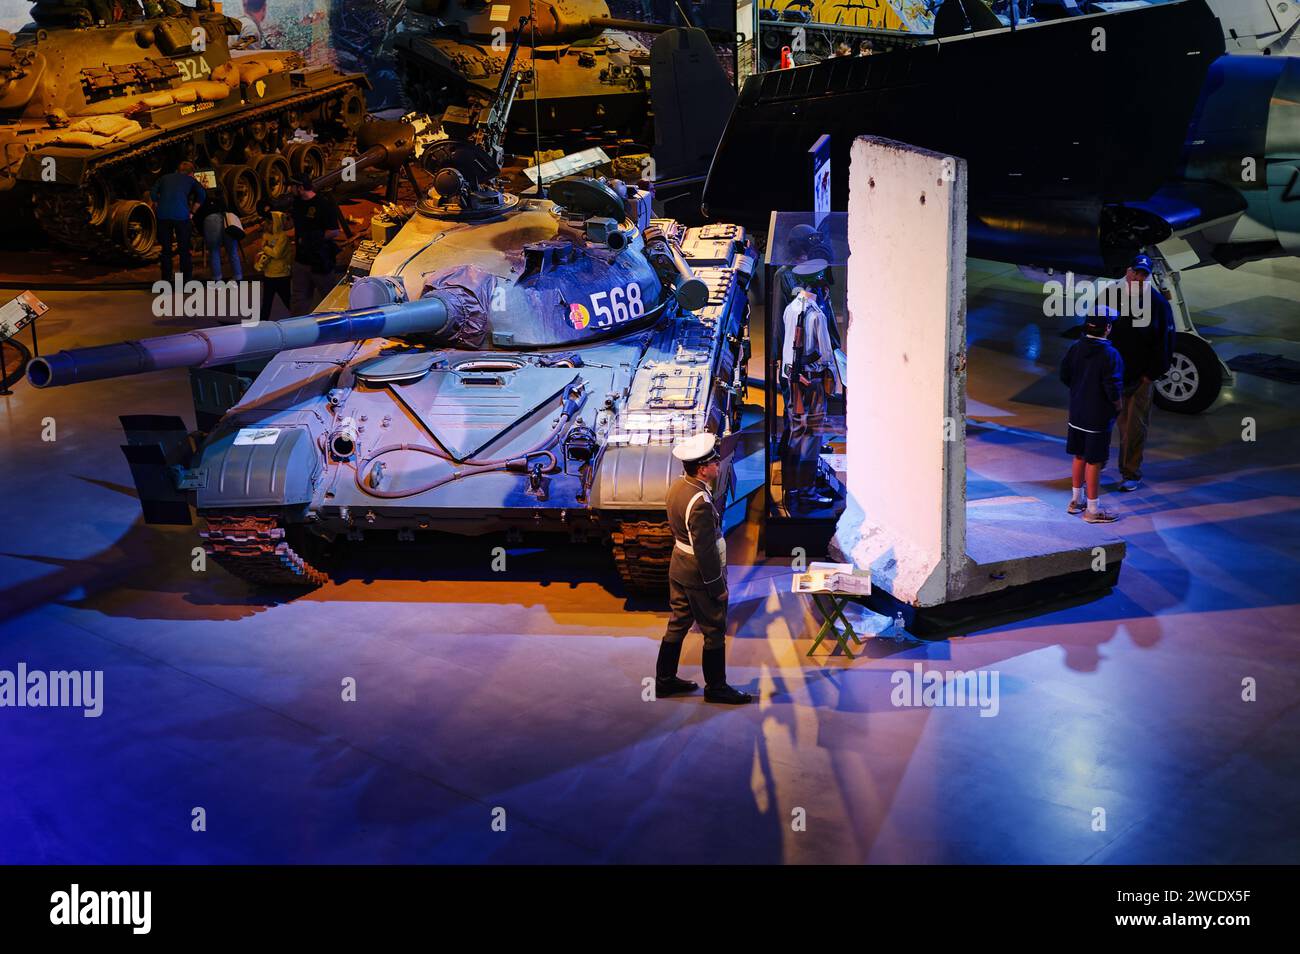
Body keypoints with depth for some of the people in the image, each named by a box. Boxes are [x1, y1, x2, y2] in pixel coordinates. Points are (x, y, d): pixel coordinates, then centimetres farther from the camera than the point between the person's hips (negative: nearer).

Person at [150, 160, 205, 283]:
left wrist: (158, 208, 18)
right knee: (185, 249, 8)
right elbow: (202, 193, 5)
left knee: (166, 249, 11)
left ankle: (166, 279, 11)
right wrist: (192, 211, 9)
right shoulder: (190, 180, 18)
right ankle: (187, 279, 8)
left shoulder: (164, 178, 23)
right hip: (181, 215, -2)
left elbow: (153, 192, 12)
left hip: (162, 214, 2)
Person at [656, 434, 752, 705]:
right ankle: (716, 688, 21)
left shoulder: (678, 486, -1)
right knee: (714, 631, 7)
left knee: (678, 624, 20)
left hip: (678, 568, 9)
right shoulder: (700, 502, -29)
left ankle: (665, 680, 31)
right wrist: (716, 586, -17)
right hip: (698, 575, -9)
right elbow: (705, 550, -25)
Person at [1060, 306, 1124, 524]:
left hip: (1077, 414, 7)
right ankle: (1092, 510, 9)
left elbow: (1064, 377, 7)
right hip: (1098, 418, -7)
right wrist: (1117, 406, -3)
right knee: (1094, 462, 1)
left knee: (1079, 457, 19)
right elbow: (1113, 389, -21)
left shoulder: (1075, 348, -1)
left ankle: (1076, 501, 31)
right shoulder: (1110, 355, -20)